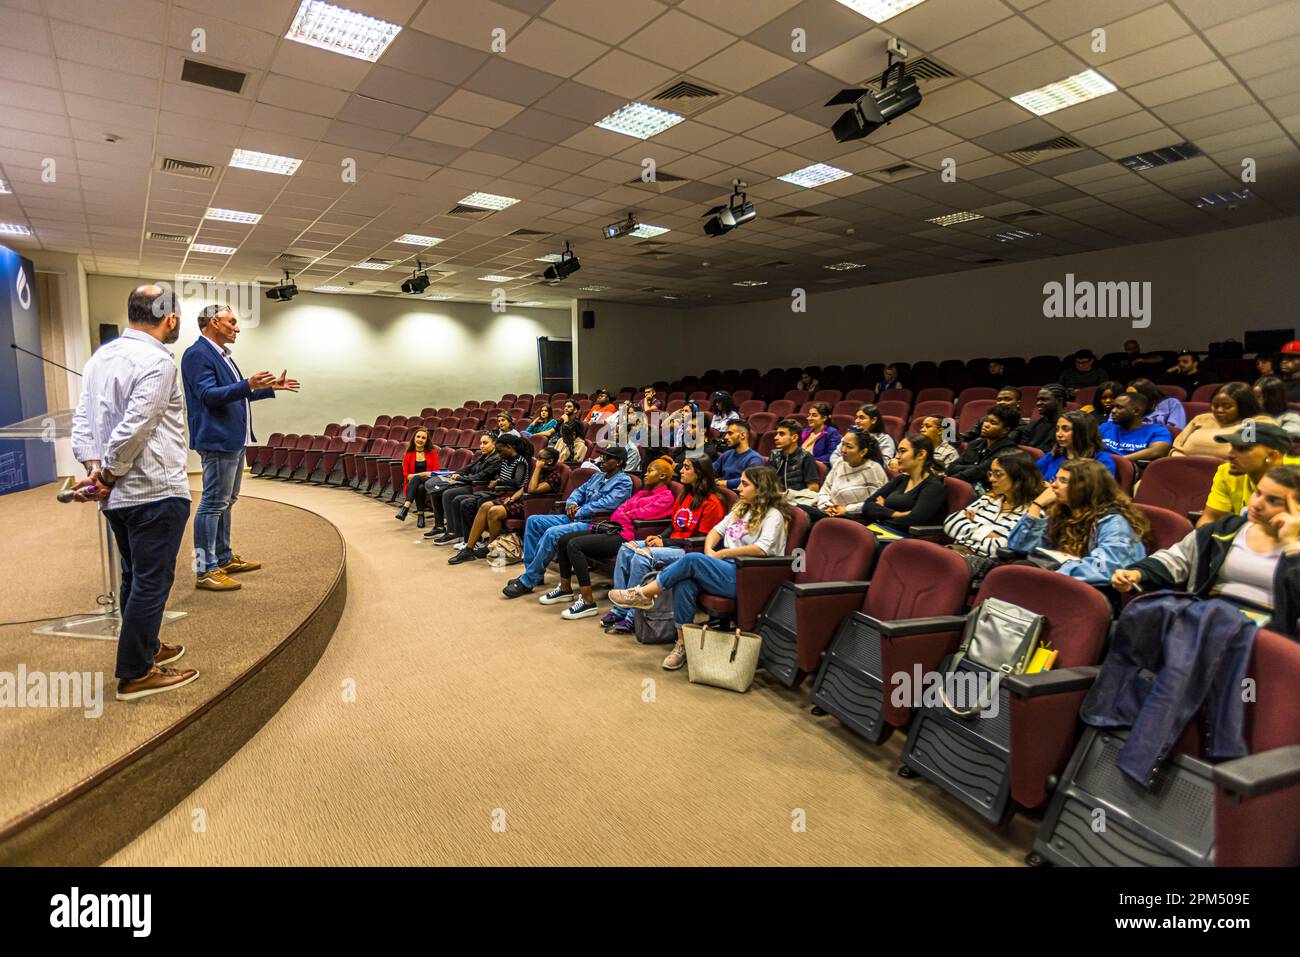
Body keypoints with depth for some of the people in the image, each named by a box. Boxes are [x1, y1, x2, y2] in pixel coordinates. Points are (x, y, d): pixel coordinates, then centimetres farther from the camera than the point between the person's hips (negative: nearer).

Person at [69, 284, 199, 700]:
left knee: (134, 577, 20)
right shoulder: (157, 361, -16)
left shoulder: (101, 356, 11)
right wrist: (109, 478, -9)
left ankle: (146, 648, 34)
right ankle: (135, 675, 9)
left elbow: (82, 419, 7)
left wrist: (94, 469, 0)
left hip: (119, 495, 9)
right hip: (155, 492, -9)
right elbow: (133, 430, -21)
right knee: (152, 581, 1)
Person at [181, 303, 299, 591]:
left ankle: (224, 558, 28)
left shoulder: (220, 353, 18)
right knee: (212, 504, -7)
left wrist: (272, 387, 26)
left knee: (226, 502, 17)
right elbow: (209, 395, -22)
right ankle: (205, 571, -3)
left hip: (233, 440, 11)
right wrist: (248, 384, -34)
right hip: (217, 441, -11)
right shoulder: (198, 354, -13)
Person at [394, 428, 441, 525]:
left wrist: (417, 475, -15)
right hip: (412, 485, 0)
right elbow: (406, 475, 2)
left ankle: (405, 507, -38)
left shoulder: (432, 453, 9)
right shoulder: (408, 455, 9)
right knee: (419, 487, -37)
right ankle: (420, 513, -36)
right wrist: (423, 474, -13)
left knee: (418, 481, -37)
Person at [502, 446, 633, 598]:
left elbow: (606, 504, -19)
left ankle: (527, 582, -20)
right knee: (533, 521, 0)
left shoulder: (624, 481, -6)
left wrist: (578, 512, -13)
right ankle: (533, 573, 0)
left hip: (594, 524, -10)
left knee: (553, 533, -31)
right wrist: (572, 503, 0)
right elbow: (579, 491, 23)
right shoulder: (598, 476, 22)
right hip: (577, 518, 10)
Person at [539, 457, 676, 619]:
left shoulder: (665, 497, -1)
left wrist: (624, 515, 2)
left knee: (574, 545, -25)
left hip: (626, 537, -9)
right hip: (614, 529, 9)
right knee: (563, 540, 2)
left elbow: (640, 515, -13)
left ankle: (588, 603, -24)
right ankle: (565, 589, 16)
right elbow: (623, 508, 19)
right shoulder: (643, 492, 27)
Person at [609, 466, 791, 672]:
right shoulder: (741, 508, 24)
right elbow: (717, 529, 20)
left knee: (692, 559, -27)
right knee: (684, 583, -23)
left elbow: (762, 549, -17)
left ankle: (643, 593, -14)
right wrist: (709, 550, -1)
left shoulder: (774, 515, -2)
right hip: (726, 567, 7)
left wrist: (724, 553, -13)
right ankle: (683, 643, -16)